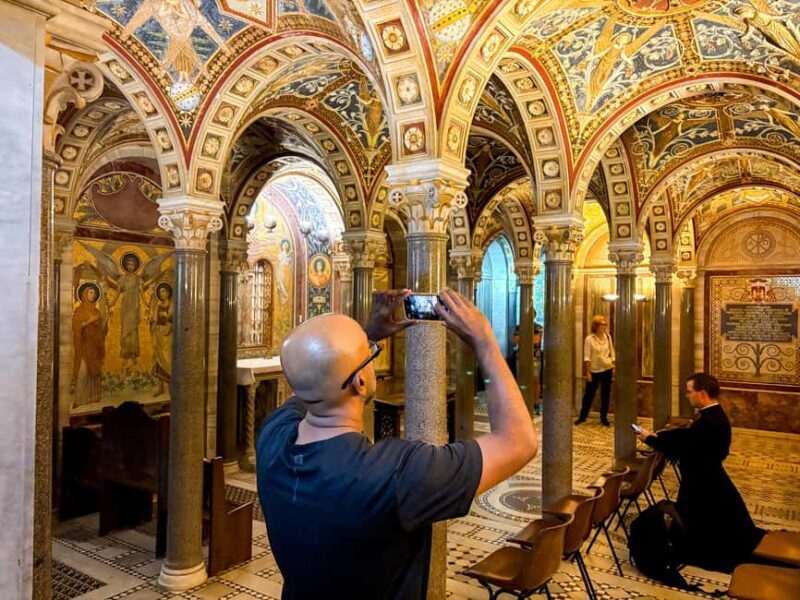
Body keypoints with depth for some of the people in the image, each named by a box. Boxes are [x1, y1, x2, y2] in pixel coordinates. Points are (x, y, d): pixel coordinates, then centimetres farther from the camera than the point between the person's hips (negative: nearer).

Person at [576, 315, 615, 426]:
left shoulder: (608, 337, 1)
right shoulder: (589, 339, -11)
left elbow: (612, 353, 9)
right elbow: (587, 357, -11)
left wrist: (613, 367, 5)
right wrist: (587, 372, -14)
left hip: (607, 370, 3)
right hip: (594, 371, -3)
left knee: (605, 394, 8)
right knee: (589, 394, 5)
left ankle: (603, 417, 21)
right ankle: (582, 416, 19)